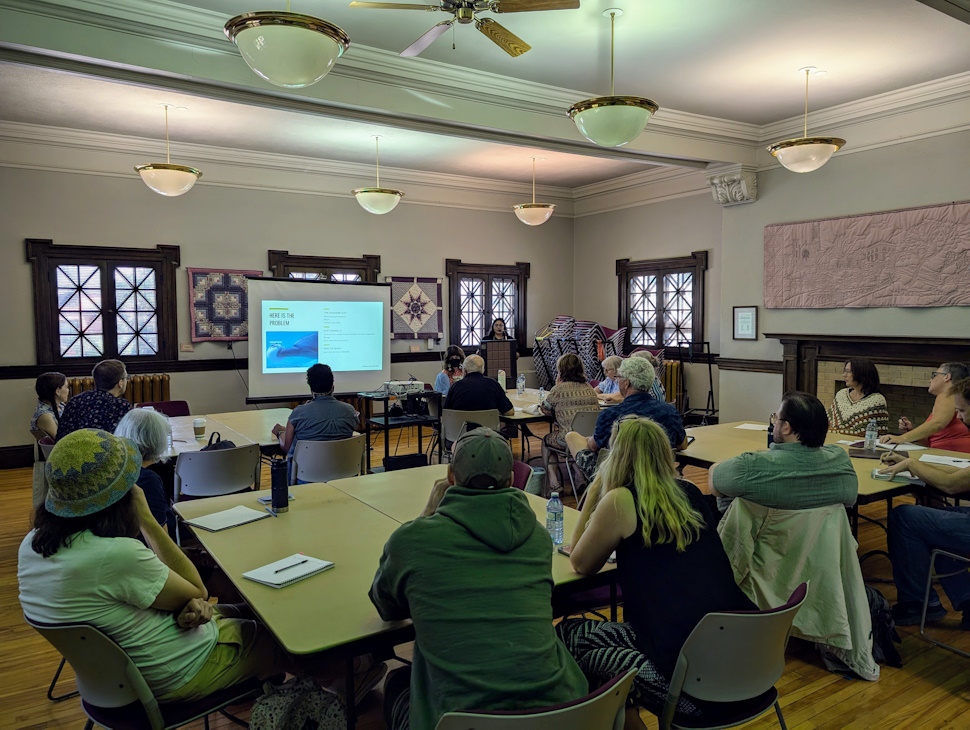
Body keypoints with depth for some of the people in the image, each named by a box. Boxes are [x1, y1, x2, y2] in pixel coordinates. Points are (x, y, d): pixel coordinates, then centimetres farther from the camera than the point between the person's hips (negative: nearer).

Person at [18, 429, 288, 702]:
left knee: (237, 612, 27)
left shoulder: (31, 544, -9)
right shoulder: (117, 555, -36)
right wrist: (146, 518, -18)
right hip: (177, 675, -8)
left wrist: (181, 608, -16)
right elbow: (197, 592, -17)